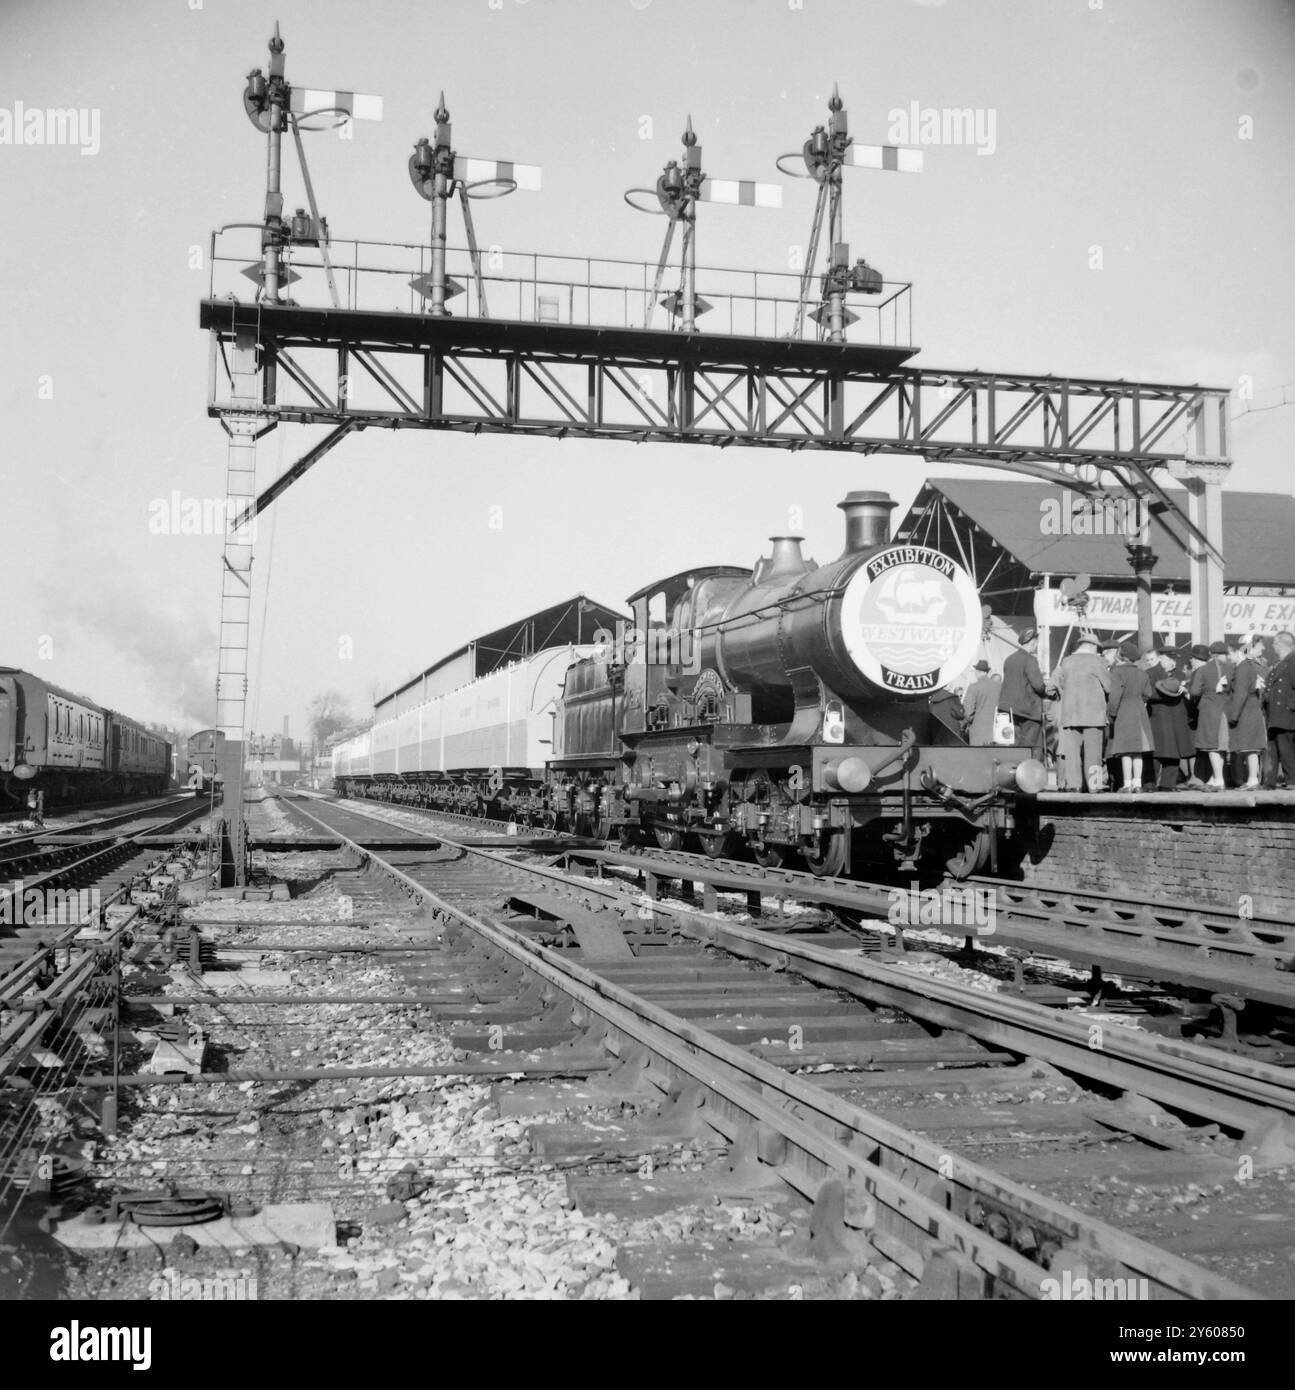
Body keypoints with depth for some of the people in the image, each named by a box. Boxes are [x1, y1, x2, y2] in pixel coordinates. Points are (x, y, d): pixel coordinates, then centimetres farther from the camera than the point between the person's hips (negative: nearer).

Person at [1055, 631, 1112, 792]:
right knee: (1093, 749, 1)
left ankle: (1072, 783, -4)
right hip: (1093, 712, -3)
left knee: (1071, 748, 3)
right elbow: (1109, 687, -2)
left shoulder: (1066, 662, 8)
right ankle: (1094, 784, 0)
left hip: (1070, 711, 3)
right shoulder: (1096, 662, -5)